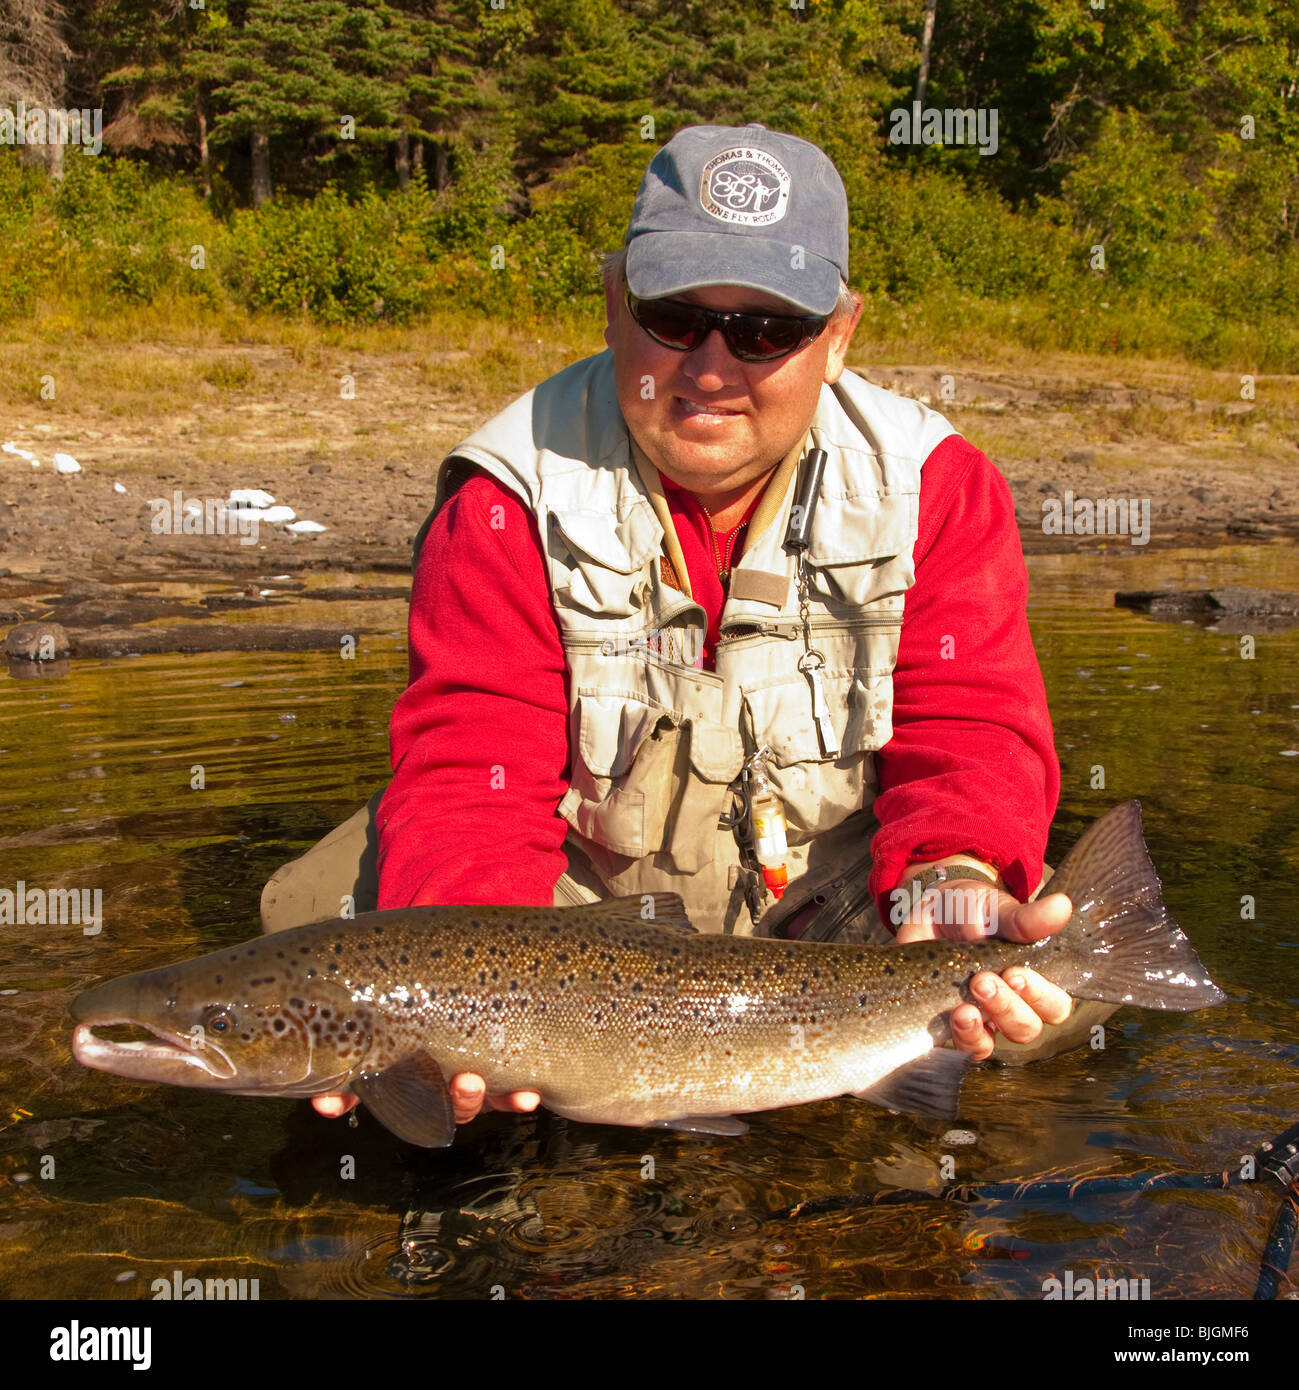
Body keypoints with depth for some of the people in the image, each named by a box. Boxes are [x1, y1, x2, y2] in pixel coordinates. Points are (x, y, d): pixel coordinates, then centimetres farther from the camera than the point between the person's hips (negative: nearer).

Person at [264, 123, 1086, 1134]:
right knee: (319, 906, -19)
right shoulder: (511, 507, -14)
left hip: (836, 917, 1)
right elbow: (471, 774, -21)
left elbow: (968, 730, -14)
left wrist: (949, 888, -38)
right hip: (577, 915, 0)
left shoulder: (932, 489, -8)